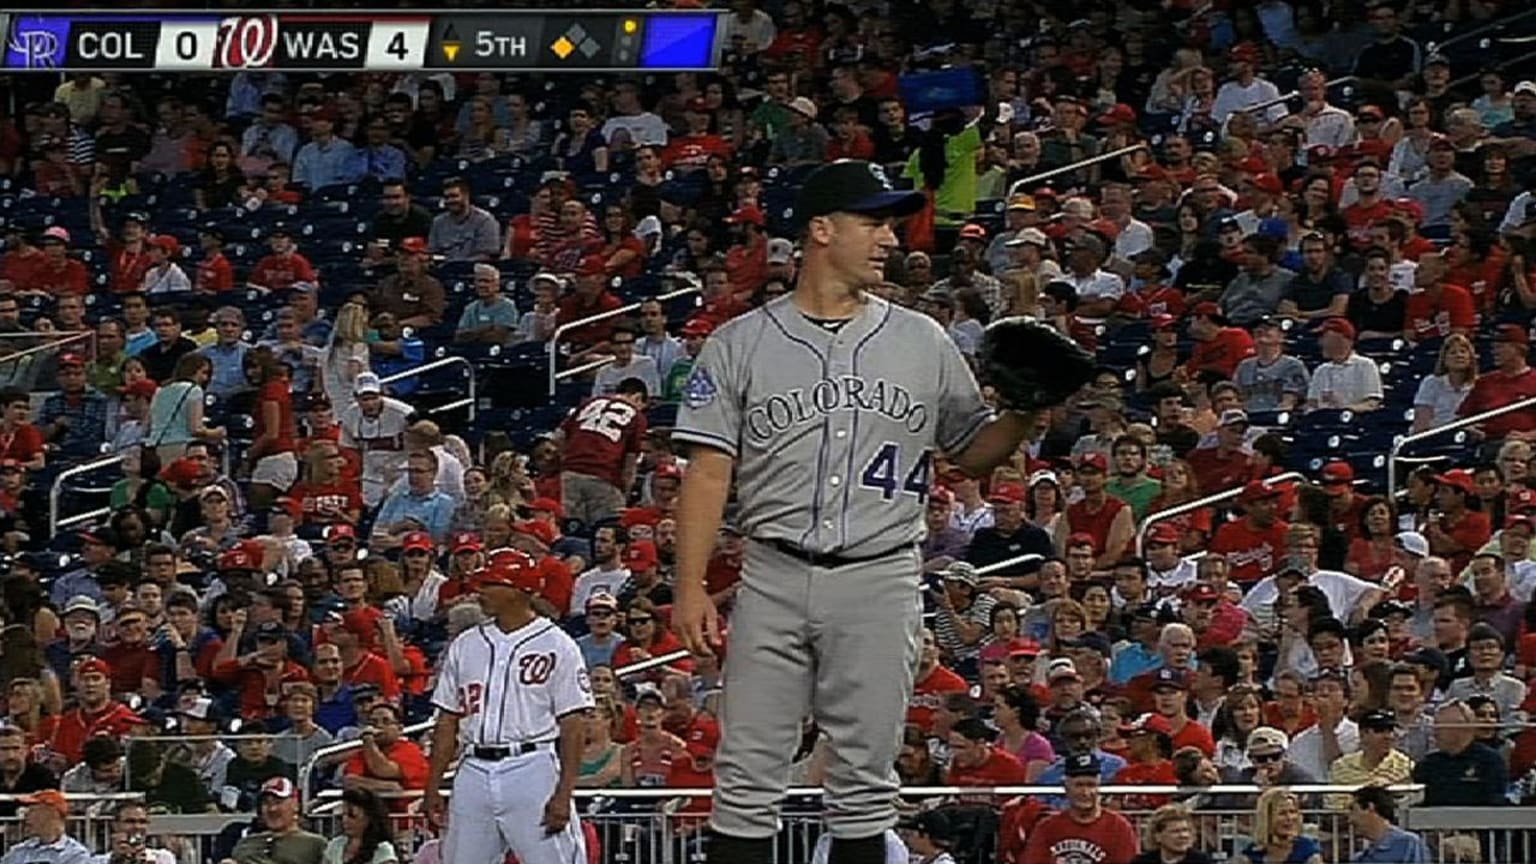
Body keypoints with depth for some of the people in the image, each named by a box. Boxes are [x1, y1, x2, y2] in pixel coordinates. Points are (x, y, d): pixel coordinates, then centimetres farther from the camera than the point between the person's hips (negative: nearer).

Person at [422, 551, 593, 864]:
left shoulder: (556, 646, -2)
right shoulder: (465, 645, 13)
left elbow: (573, 725, -7)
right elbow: (448, 721, 15)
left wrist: (563, 794, -15)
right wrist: (433, 788, 9)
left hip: (533, 771, -5)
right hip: (474, 774, 6)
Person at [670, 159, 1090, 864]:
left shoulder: (923, 344, 11)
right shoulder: (740, 344, 5)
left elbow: (972, 455, 17)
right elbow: (708, 473, 2)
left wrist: (1024, 411, -4)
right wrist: (690, 589, -6)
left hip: (881, 584, 1)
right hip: (773, 579, -1)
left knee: (865, 781, 3)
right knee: (747, 778, -3)